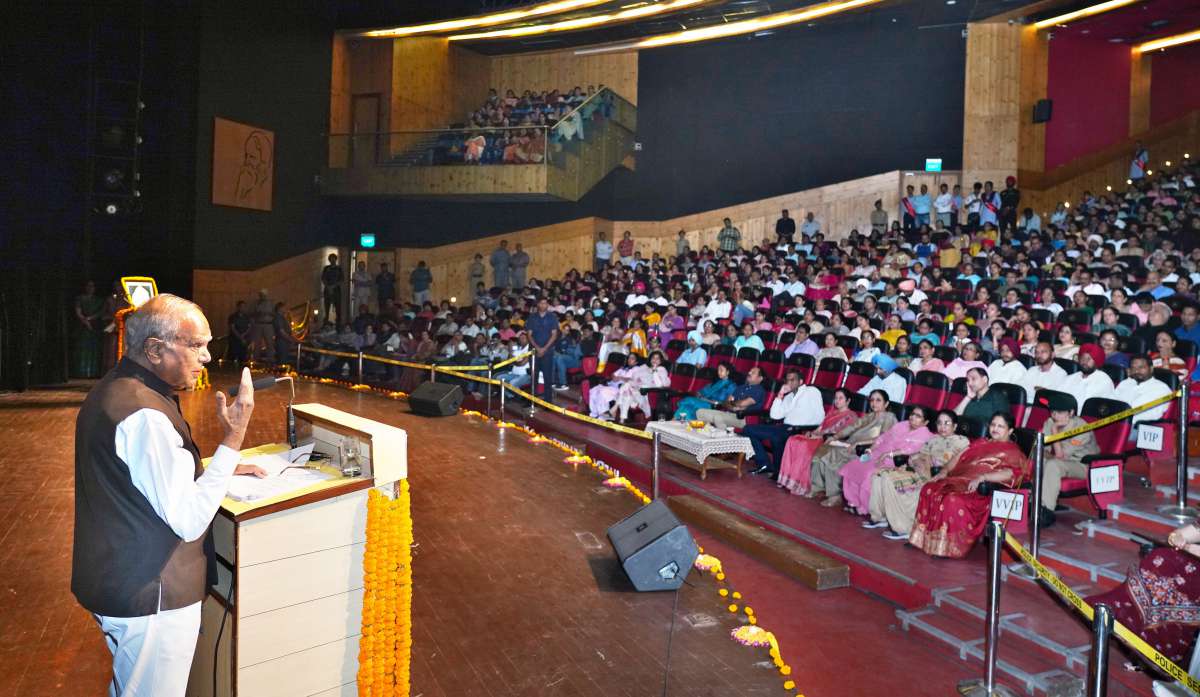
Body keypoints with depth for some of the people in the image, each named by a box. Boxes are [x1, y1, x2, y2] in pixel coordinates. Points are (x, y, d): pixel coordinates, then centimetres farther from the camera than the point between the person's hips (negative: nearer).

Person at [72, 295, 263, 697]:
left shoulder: (114, 390, 7)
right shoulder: (144, 414, -26)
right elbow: (189, 520, -28)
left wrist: (219, 469, 11)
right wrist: (232, 440, -26)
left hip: (119, 583, 11)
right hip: (152, 597, -11)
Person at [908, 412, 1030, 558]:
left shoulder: (1013, 452, 7)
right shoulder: (981, 443, 28)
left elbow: (1010, 473, -13)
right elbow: (961, 456, 20)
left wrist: (982, 477, -26)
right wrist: (944, 471, 2)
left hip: (983, 490, -7)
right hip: (960, 480, 7)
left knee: (954, 500, -35)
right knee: (929, 490, -18)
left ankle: (951, 546, -25)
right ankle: (925, 538, -12)